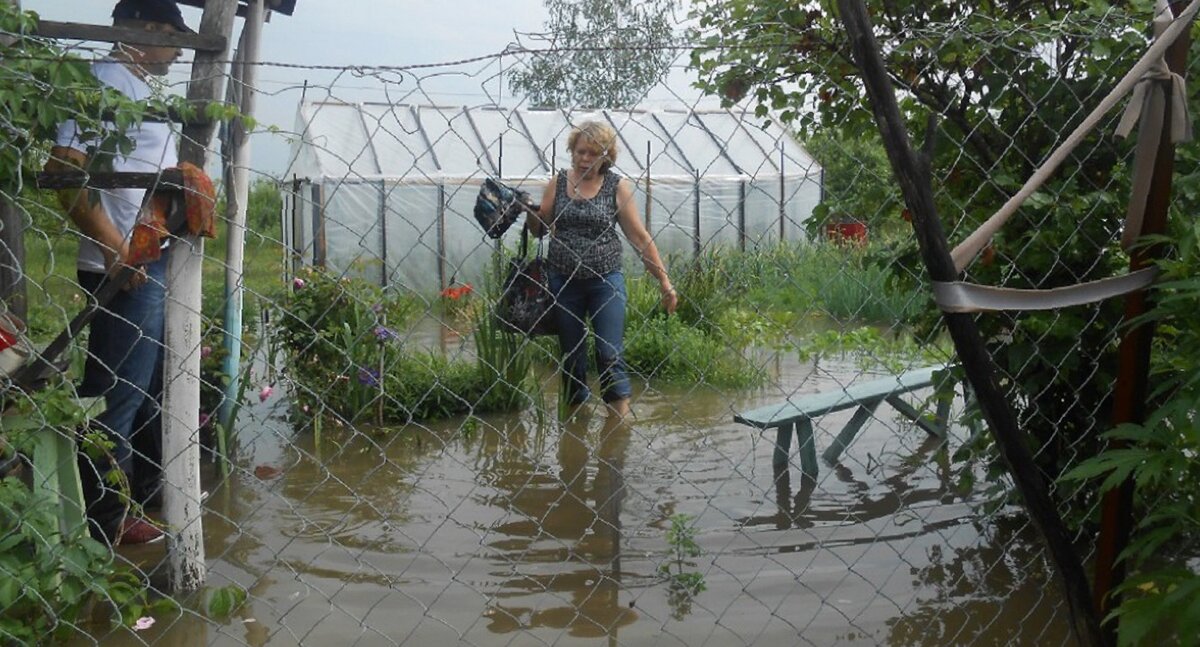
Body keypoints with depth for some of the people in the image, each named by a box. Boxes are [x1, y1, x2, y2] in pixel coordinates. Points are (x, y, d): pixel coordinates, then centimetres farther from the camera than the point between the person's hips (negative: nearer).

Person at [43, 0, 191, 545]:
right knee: (116, 396, -2)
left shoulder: (140, 88, 19)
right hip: (127, 268, -10)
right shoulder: (105, 81, -10)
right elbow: (63, 169, -21)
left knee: (157, 389, 20)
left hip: (160, 266, 10)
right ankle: (105, 524, 9)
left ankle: (149, 492, 35)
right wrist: (114, 247, -25)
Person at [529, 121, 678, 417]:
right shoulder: (558, 182, 4)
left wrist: (664, 280, -5)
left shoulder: (616, 186, -3)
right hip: (563, 281, 2)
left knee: (610, 353, -6)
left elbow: (640, 237, -3)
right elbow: (540, 230, 9)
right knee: (571, 356, 11)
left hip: (605, 279, -2)